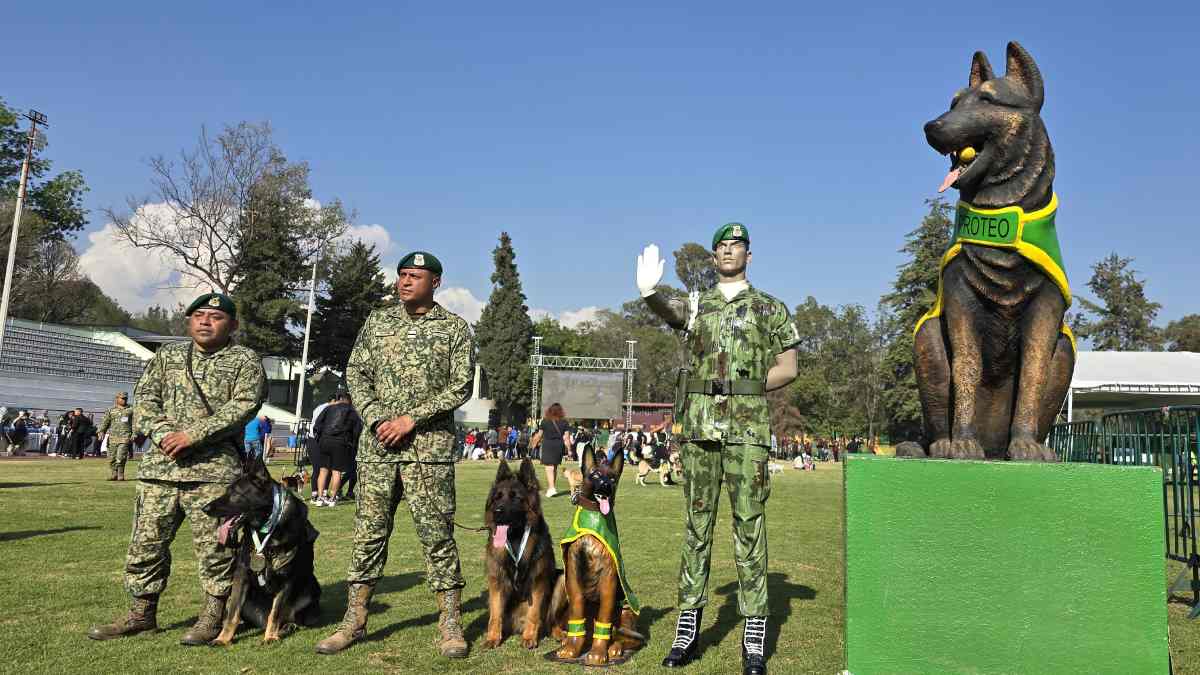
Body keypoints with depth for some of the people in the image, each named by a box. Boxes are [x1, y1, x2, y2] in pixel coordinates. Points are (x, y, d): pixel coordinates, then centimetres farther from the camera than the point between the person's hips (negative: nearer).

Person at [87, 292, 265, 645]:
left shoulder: (245, 361, 3)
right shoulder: (166, 355, 19)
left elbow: (242, 406, -10)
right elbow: (144, 398, 10)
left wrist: (192, 435, -17)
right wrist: (162, 433, -9)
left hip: (214, 469, -5)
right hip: (159, 465, 5)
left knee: (213, 546, -3)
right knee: (147, 541, 9)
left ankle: (214, 615, 10)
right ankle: (142, 613, 24)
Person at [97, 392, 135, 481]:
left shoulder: (130, 411, 11)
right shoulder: (111, 411, 15)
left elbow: (134, 423, 7)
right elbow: (104, 422, 12)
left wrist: (134, 434, -4)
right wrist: (101, 431, -3)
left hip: (125, 438, -3)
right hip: (113, 437, 3)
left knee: (120, 457, -13)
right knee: (112, 458, 3)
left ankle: (120, 475, -4)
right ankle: (113, 475, 13)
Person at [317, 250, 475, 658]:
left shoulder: (454, 327, 2)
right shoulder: (377, 321, 12)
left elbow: (461, 386, -5)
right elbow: (356, 373, 9)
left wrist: (411, 418, -13)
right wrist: (377, 420, -7)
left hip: (429, 445, -3)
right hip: (377, 443, 3)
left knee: (436, 534, -1)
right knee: (369, 531, 8)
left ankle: (450, 624, 9)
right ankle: (354, 621, 18)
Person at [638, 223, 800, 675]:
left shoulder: (770, 307, 11)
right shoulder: (696, 303, 14)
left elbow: (788, 367, 9)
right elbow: (669, 312, -11)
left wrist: (748, 388, -4)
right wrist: (649, 293, -33)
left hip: (747, 429, -2)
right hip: (698, 426, 2)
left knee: (749, 525, -2)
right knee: (696, 524, 6)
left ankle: (755, 636, 4)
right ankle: (688, 626, 14)